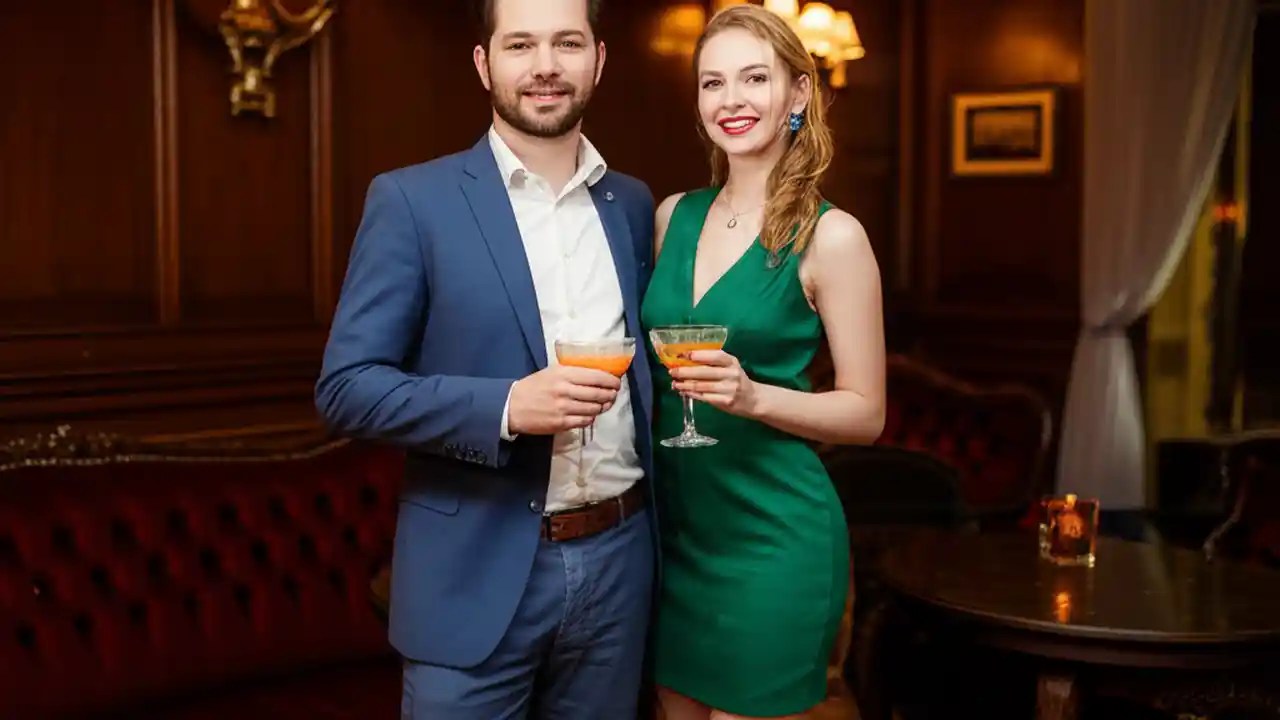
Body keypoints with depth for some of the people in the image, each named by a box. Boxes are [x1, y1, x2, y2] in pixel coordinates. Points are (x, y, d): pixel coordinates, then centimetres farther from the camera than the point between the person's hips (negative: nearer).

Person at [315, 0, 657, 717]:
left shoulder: (632, 203, 8)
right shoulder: (412, 200, -6)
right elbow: (347, 385, -10)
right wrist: (505, 407, -23)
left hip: (618, 560, 4)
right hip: (477, 571, -4)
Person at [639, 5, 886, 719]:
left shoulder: (831, 235, -10)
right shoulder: (674, 215, 6)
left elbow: (866, 413, -8)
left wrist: (753, 396, -22)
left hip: (775, 533, -5)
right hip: (677, 523, 6)